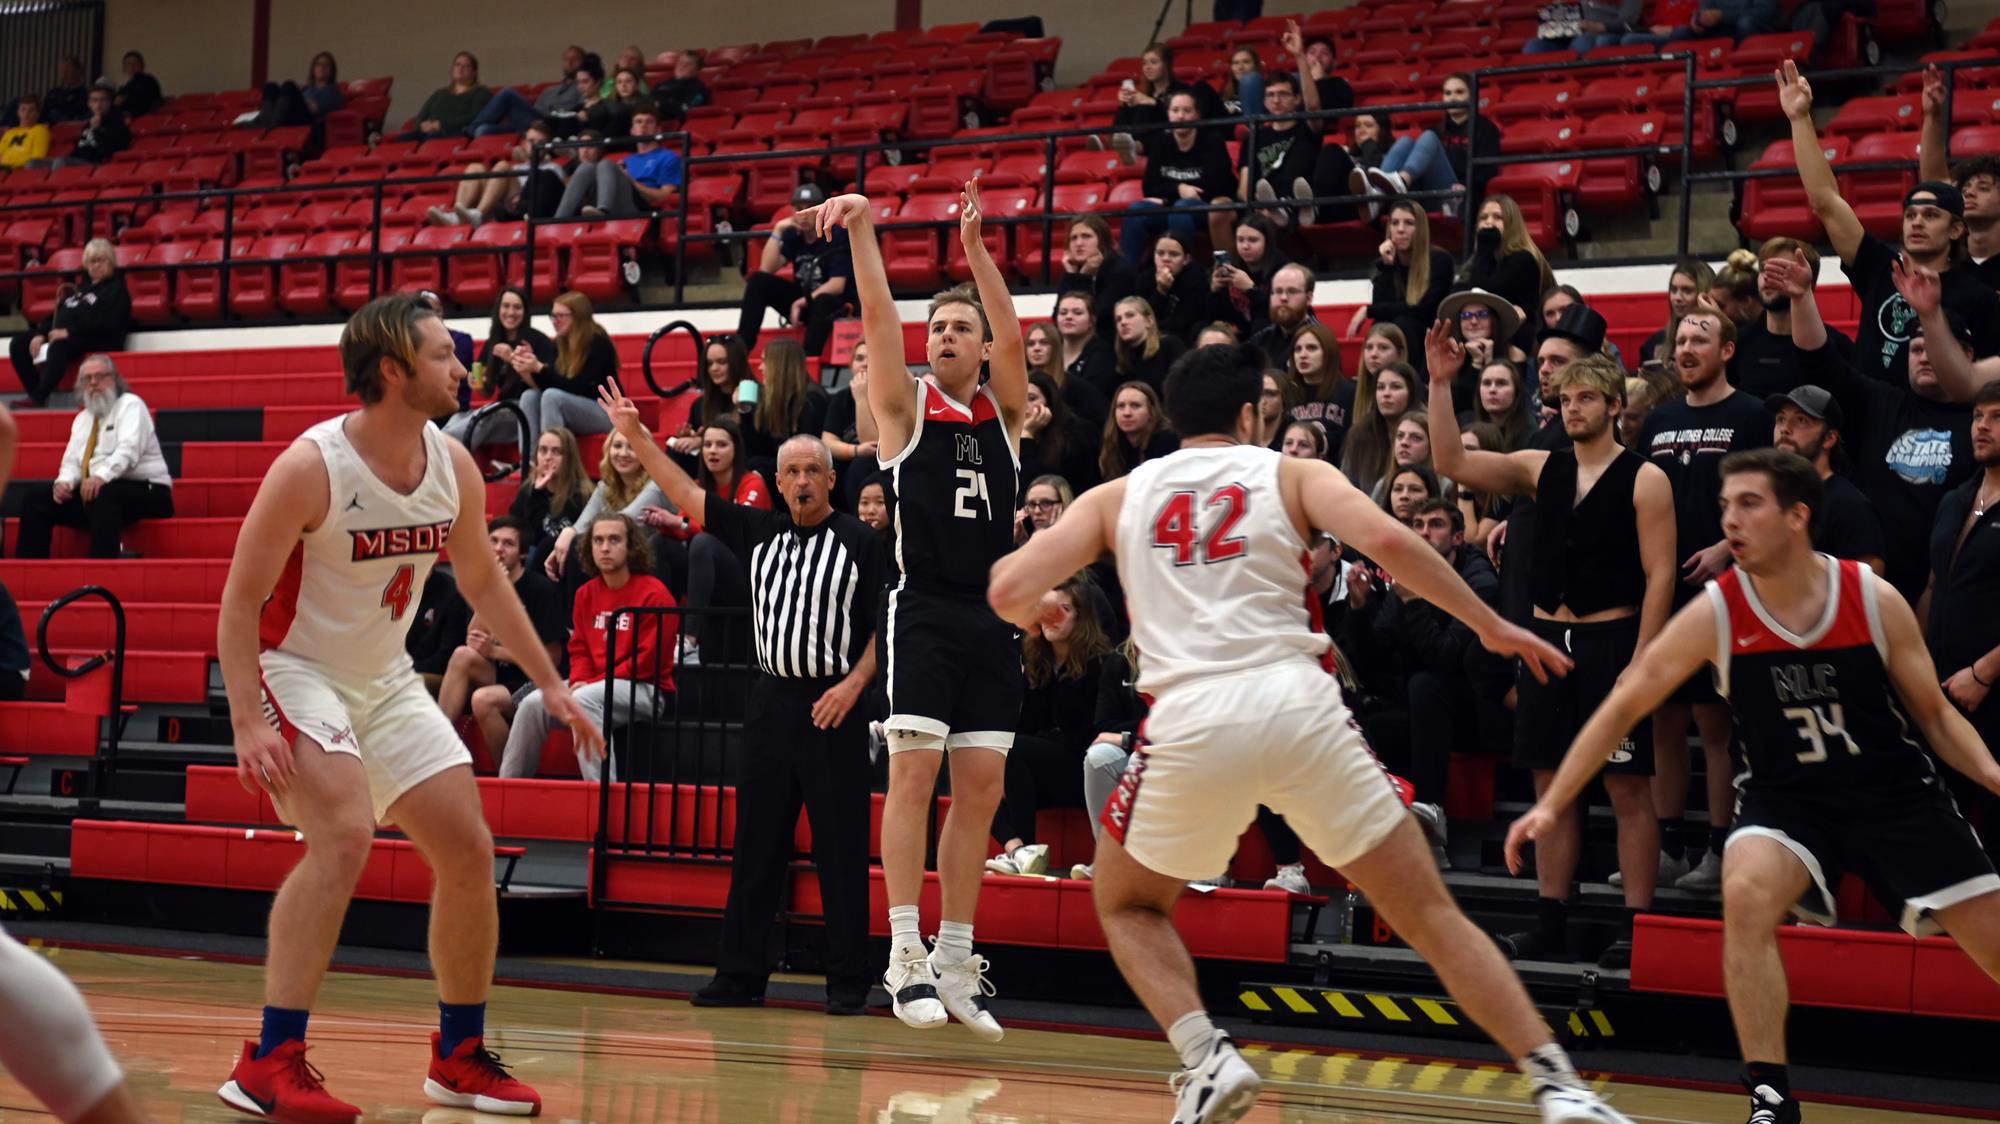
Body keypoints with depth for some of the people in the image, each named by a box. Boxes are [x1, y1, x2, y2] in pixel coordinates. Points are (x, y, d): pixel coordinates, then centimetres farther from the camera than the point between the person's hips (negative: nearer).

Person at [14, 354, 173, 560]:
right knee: (35, 500, -4)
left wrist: (101, 477, -37)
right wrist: (64, 482, -11)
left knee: (101, 496, -39)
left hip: (144, 491, -7)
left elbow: (128, 449, -20)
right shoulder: (82, 419, 20)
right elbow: (72, 460, 14)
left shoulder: (130, 405, -4)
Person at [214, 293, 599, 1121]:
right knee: (347, 834, -28)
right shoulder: (311, 467, -23)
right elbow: (239, 599, -19)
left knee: (469, 851, 4)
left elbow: (482, 579, 12)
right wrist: (247, 723, -29)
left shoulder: (454, 467, -4)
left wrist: (549, 682, 12)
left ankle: (460, 1057, 22)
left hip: (385, 679, 7)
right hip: (295, 670, -7)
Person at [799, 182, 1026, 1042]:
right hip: (923, 609, -3)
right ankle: (906, 954, -12)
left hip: (992, 617, 3)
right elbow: (878, 321, -6)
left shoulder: (1004, 410, 11)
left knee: (981, 788, 3)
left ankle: (955, 961, 10)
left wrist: (974, 248, -17)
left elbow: (1012, 336, -6)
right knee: (914, 770, -13)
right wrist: (861, 231, -17)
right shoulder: (907, 404, 7)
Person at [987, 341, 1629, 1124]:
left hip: (1190, 721, 0)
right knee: (1429, 914, 10)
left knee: (1126, 904, 26)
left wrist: (1031, 612, 34)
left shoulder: (1117, 497, 19)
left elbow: (1008, 591, 10)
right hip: (1298, 705, 0)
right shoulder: (1291, 475, 16)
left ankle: (1207, 1058, 4)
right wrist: (1490, 625, 7)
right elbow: (1385, 541, -3)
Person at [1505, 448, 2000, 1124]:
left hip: (1897, 791, 1)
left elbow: (1936, 716, -1)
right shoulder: (1713, 616, -14)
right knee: (1747, 893, -32)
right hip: (1787, 796, -1)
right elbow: (1622, 710, -7)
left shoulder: (1877, 601, -13)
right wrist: (1551, 804, -12)